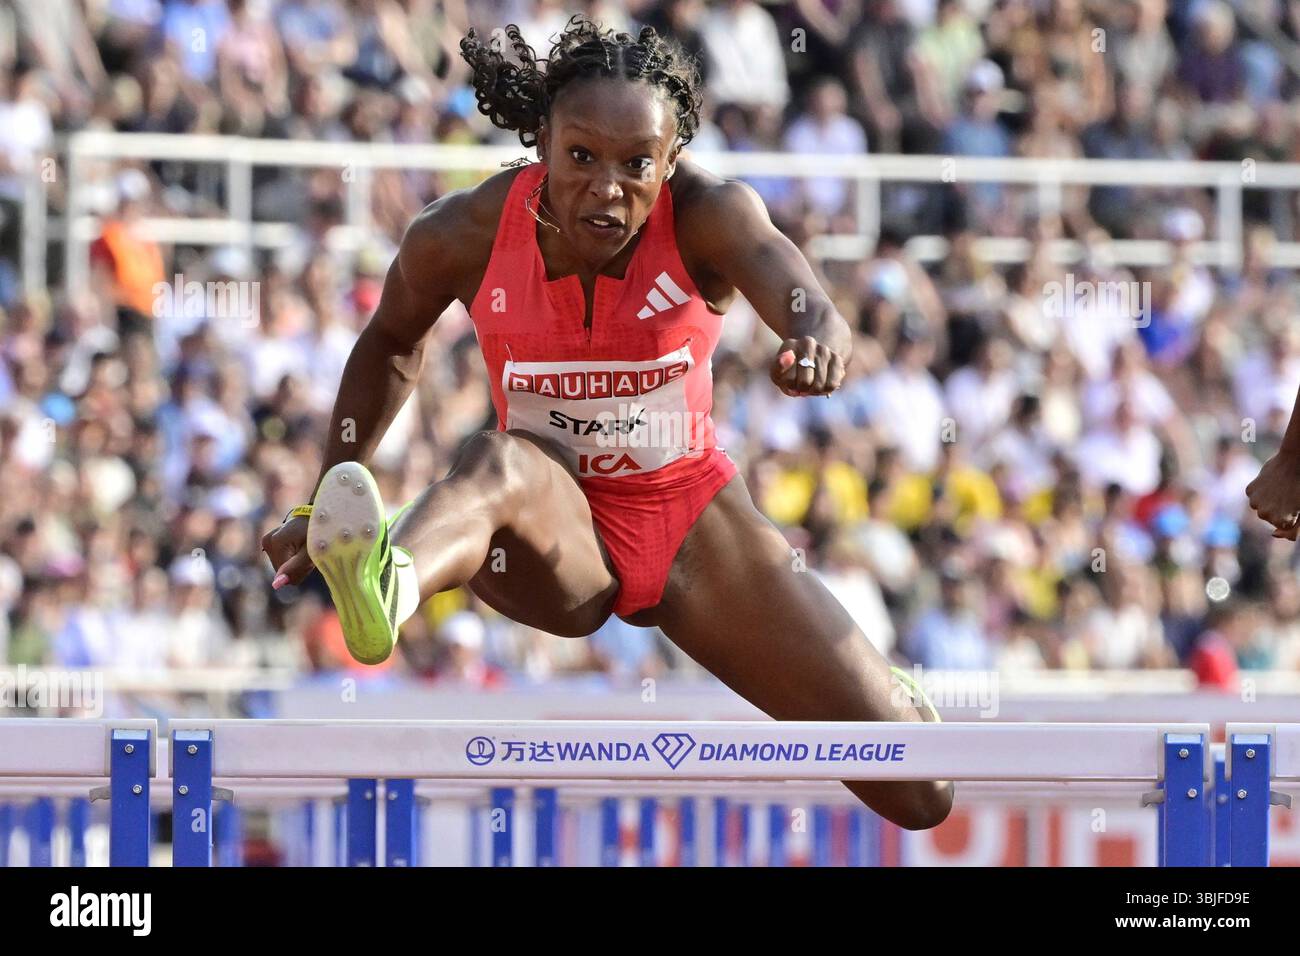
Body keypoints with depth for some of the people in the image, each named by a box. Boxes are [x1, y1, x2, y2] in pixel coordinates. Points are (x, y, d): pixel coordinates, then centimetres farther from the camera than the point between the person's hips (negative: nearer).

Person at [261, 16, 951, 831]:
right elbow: (394, 343, 7)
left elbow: (798, 295, -41)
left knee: (920, 795, -3)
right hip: (556, 530, -1)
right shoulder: (465, 236, -15)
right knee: (504, 461, -41)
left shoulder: (707, 216, -19)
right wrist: (325, 506, 7)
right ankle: (388, 586, -76)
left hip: (693, 519, 1)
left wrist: (819, 337, -66)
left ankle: (880, 702, 37)